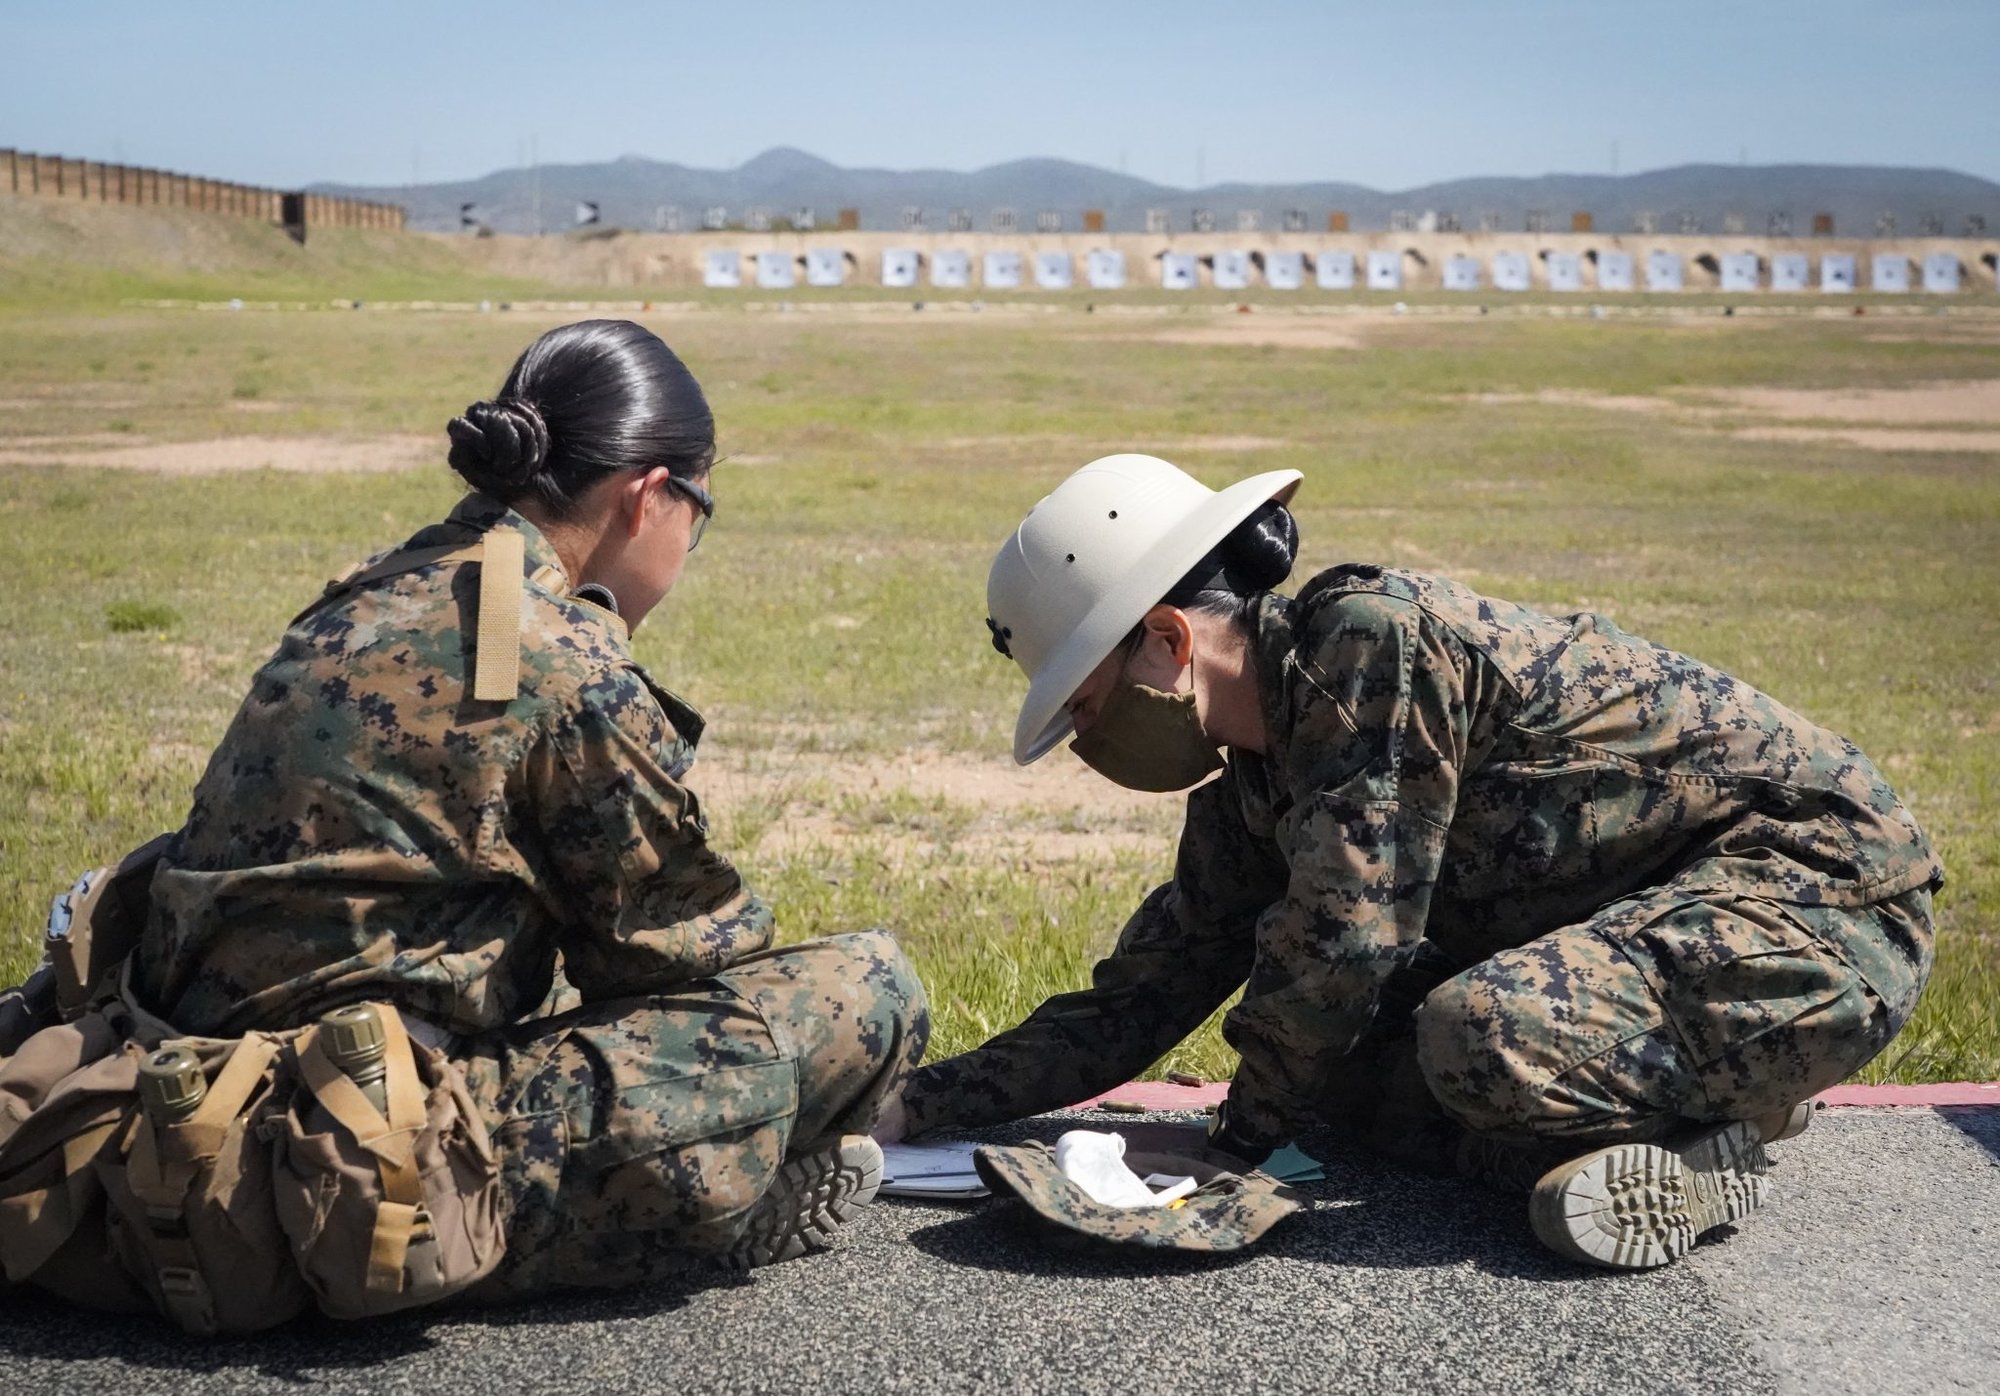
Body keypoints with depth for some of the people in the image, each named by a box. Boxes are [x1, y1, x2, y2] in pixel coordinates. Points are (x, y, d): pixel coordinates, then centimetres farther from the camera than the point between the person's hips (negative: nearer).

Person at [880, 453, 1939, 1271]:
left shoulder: (1371, 638, -23)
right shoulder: (1249, 797, 5)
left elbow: (1338, 941, -24)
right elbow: (1134, 1004, 11)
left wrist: (1238, 1141, -9)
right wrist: (909, 1106, 5)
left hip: (1827, 895, -9)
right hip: (1664, 907, 9)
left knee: (1483, 1037, -32)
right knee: (1340, 1066, 1)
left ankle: (1713, 1130, -5)